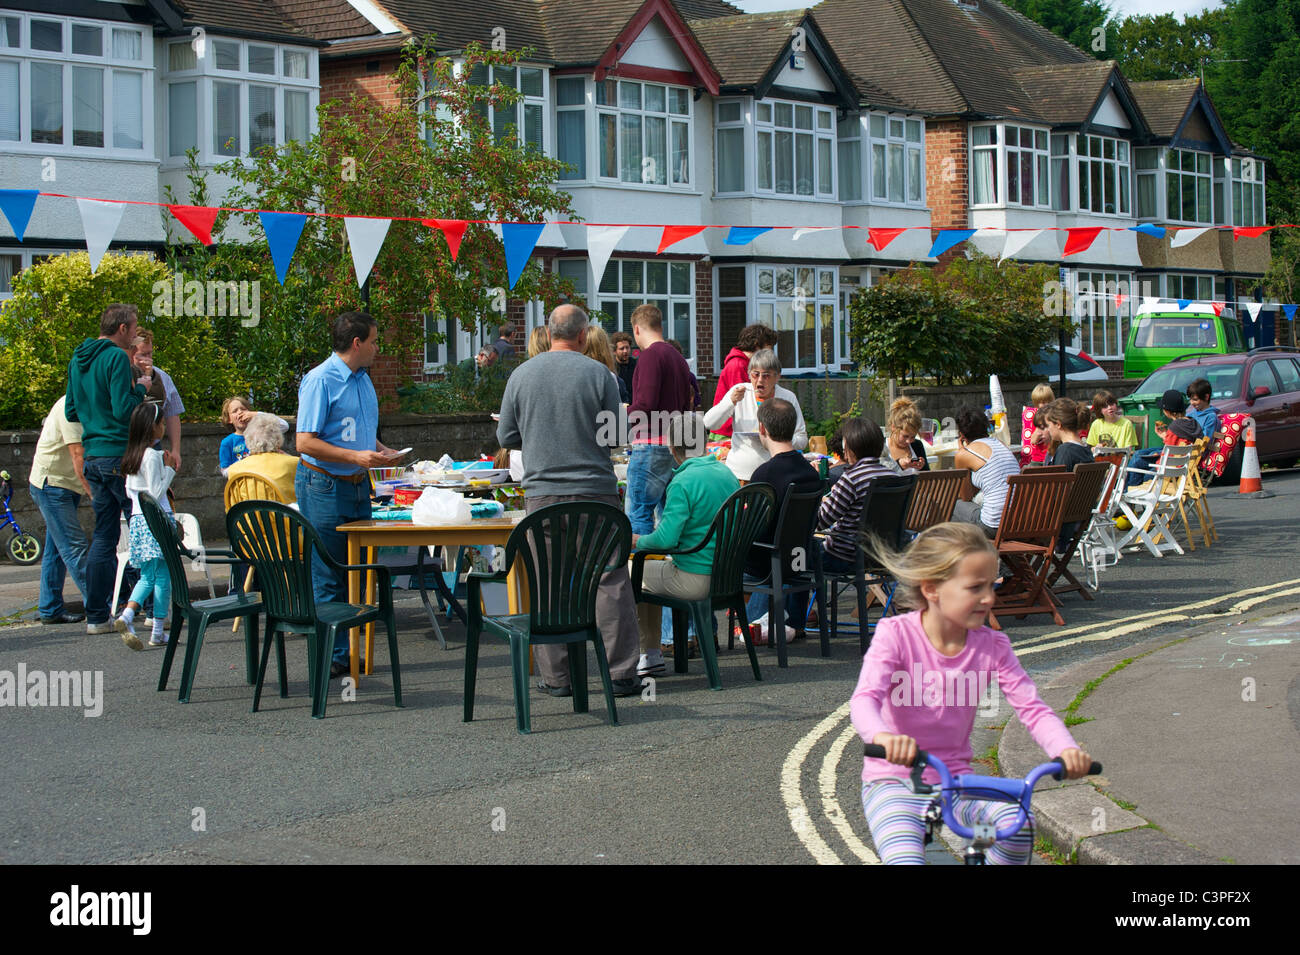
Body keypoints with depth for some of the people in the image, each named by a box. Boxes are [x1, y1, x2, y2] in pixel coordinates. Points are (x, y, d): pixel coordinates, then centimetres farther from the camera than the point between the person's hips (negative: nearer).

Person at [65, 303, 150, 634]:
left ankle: (96, 615, 8)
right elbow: (123, 410, -19)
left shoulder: (77, 361, 15)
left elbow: (71, 413, 20)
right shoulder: (117, 358, -12)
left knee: (103, 536, 10)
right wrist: (141, 389, -3)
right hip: (121, 455, -8)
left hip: (93, 457, 8)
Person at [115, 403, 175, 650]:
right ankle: (158, 632, 1)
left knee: (147, 576, 13)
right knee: (162, 576, 1)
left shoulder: (132, 456, 10)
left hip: (137, 519, 8)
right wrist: (169, 470, -5)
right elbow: (156, 492, -16)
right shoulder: (153, 456, -13)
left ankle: (126, 616, -7)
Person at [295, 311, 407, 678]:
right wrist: (356, 456, -22)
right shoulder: (320, 380, -13)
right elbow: (305, 443, -18)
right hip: (324, 487, -9)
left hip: (358, 484, 9)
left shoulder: (363, 380, 14)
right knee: (328, 578, -4)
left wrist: (380, 451, 7)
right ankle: (334, 657, 0)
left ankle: (348, 649, 16)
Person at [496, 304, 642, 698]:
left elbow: (506, 436, 8)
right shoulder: (598, 374, -4)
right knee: (611, 581, 3)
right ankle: (620, 673, 3)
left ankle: (556, 676, 7)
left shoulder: (521, 375, 3)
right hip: (595, 489, -2)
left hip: (542, 492, 2)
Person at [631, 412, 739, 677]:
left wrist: (638, 541, -2)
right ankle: (652, 653, 32)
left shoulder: (683, 482, -20)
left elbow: (666, 539, -23)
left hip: (697, 580, -8)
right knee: (658, 568, 29)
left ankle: (650, 655, 21)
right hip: (727, 574, 8)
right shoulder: (727, 473, 6)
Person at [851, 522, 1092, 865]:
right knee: (906, 858, -32)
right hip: (894, 781, -4)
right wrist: (883, 737, -50)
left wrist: (1066, 749, -30)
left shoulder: (992, 646, -3)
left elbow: (1032, 707, -7)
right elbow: (865, 698, -26)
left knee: (1018, 823, -24)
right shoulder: (896, 634, -13)